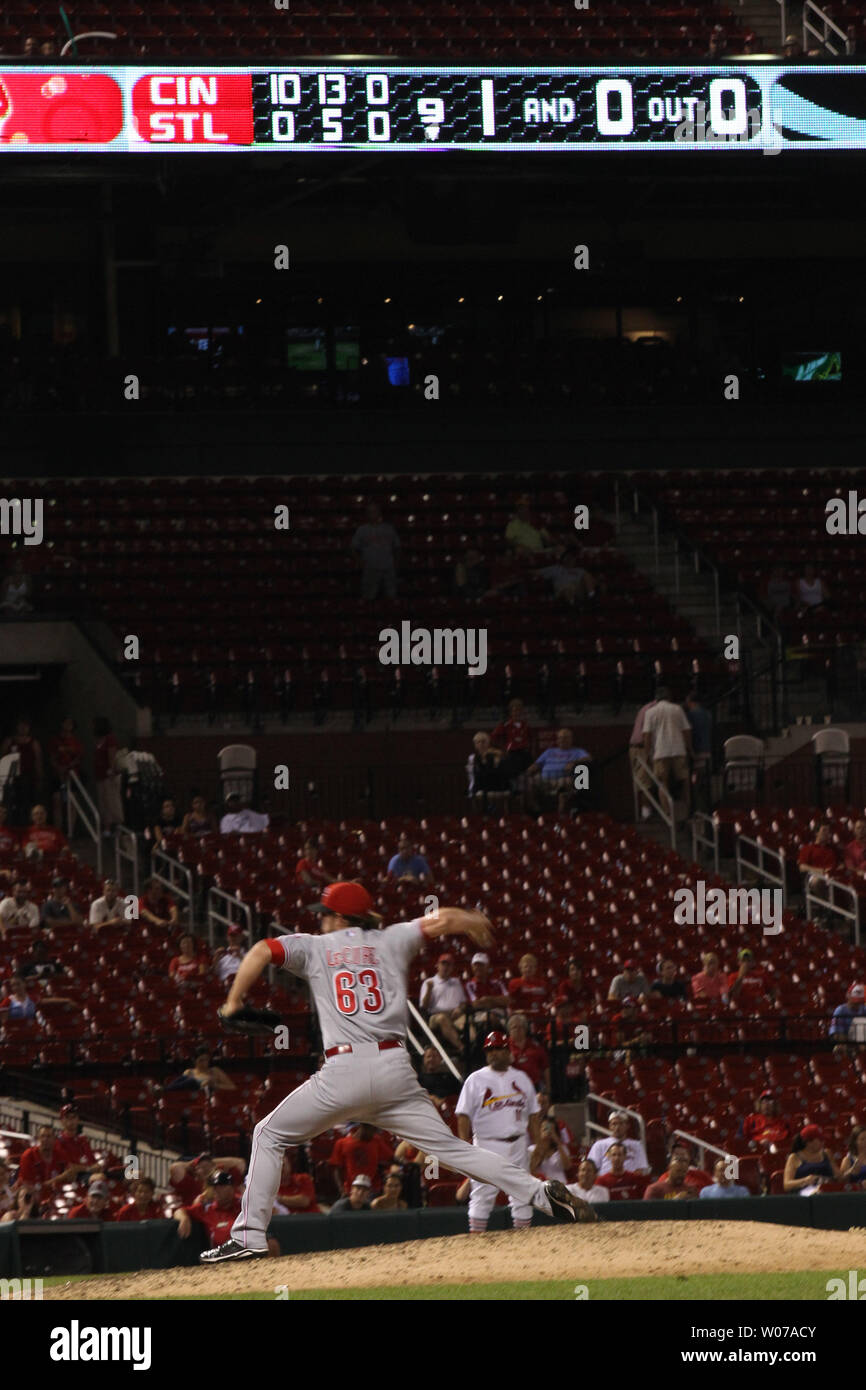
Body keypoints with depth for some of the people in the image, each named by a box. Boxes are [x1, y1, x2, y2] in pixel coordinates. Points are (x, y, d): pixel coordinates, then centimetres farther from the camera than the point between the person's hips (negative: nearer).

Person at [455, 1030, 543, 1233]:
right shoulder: (476, 1080, 3)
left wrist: (536, 1144, 7)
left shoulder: (521, 1078, 13)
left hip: (518, 1145, 4)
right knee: (482, 1194, -9)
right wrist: (466, 1147, -11)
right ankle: (475, 1236, -7)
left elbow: (533, 1115, 16)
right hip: (487, 1145, -4)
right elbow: (463, 1116, -1)